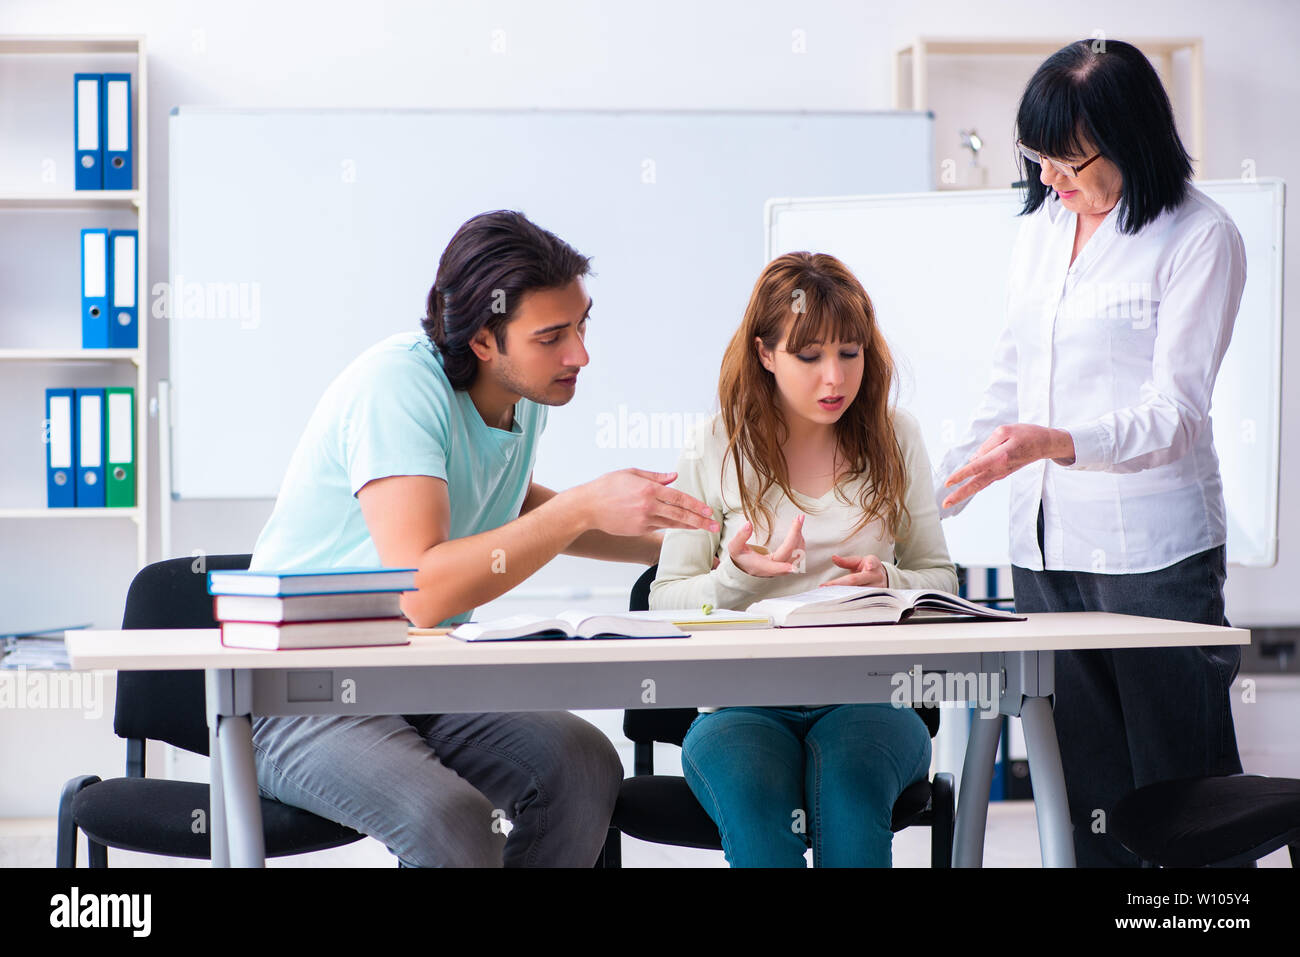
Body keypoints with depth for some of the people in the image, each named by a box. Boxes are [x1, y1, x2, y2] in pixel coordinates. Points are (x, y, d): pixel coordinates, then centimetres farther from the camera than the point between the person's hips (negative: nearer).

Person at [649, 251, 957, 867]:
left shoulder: (893, 438, 9)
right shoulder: (715, 449, 4)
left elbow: (940, 579, 16)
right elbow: (667, 602, 8)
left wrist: (886, 584, -7)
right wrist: (738, 577, -13)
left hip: (867, 695, 1)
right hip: (742, 703, -1)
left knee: (850, 781, -35)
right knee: (755, 800, -36)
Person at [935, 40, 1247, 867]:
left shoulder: (1199, 236, -6)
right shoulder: (1043, 228, 13)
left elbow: (1174, 413, -13)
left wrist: (1053, 444, -28)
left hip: (1152, 547, -6)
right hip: (1044, 548, 6)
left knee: (1182, 784, -2)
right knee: (1085, 791, 7)